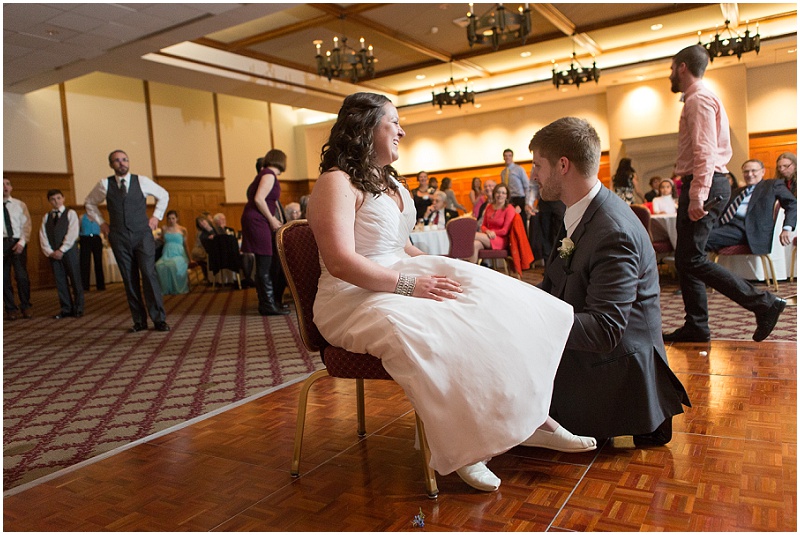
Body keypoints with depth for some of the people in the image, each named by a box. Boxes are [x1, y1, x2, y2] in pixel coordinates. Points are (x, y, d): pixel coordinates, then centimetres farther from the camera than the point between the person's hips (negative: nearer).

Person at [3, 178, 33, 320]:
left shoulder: (20, 205, 9)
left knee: (22, 276, -5)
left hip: (18, 243, 0)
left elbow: (26, 225, 4)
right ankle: (11, 309, 14)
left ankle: (25, 307, 9)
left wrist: (22, 242, -9)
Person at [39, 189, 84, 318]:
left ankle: (78, 309, 4)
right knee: (60, 282, 5)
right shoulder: (46, 217, 15)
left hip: (69, 251, -4)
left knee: (75, 281, -2)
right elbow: (43, 236, 7)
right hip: (53, 253, 4)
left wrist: (61, 250, -12)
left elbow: (72, 234, -7)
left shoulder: (71, 213, 3)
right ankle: (66, 309, 10)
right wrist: (50, 252, -7)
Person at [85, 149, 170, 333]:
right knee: (129, 280, 3)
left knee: (149, 274, -11)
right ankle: (139, 321, 10)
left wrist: (156, 216, 10)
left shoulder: (142, 181, 3)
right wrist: (101, 222, 12)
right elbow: (89, 203, 22)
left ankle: (159, 319, -7)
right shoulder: (104, 185, 5)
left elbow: (163, 195, 18)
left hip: (143, 235, -1)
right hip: (119, 238, 2)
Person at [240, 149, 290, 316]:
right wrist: (271, 219, -10)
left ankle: (266, 302, 18)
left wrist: (272, 218, 18)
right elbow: (259, 199, -19)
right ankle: (269, 305, -6)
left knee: (263, 264, 12)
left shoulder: (265, 174, 19)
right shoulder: (269, 175, -9)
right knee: (265, 264, -9)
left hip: (256, 220, 10)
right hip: (256, 220, -10)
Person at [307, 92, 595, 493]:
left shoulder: (389, 182, 18)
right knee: (423, 334, -36)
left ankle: (531, 417, -12)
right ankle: (460, 447, -18)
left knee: (488, 302, -12)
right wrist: (409, 285, -25)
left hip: (398, 280, 9)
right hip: (355, 299, -8)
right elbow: (341, 263, -22)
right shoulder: (337, 183, -11)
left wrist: (435, 265, 2)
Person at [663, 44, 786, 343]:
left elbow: (705, 151, -21)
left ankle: (763, 304, -6)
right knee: (685, 259, 10)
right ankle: (696, 328, 14)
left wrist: (698, 196, -28)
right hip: (703, 186, 11)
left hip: (705, 186, -11)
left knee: (691, 260, -12)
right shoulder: (699, 99, 24)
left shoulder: (699, 99, -9)